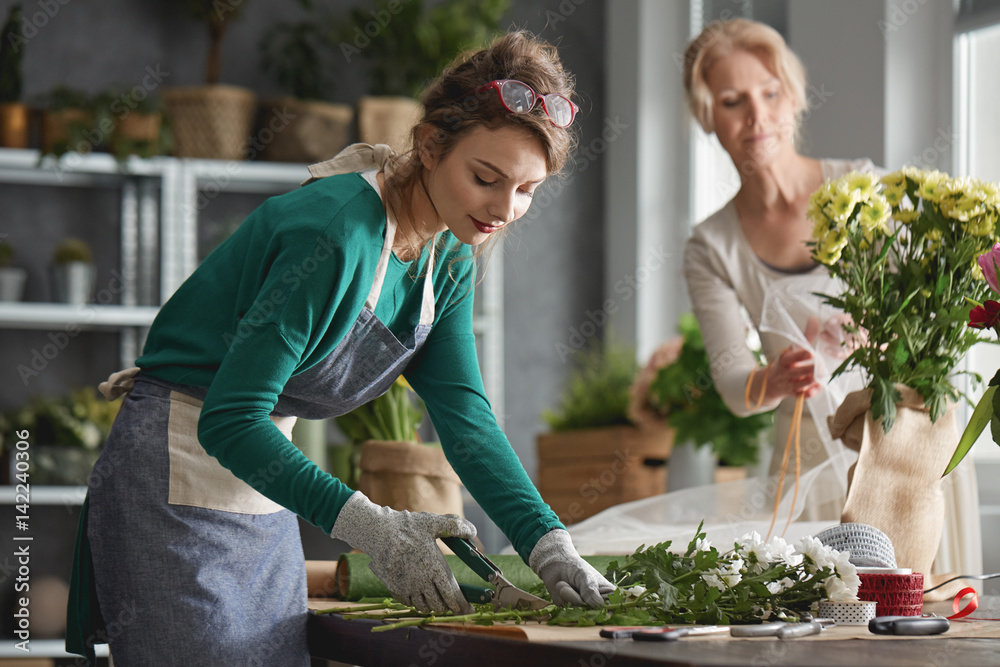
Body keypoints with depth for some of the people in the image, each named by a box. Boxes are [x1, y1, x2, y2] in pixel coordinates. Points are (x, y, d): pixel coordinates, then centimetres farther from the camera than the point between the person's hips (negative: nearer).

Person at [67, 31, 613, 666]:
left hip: (267, 504, 9)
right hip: (178, 482, -9)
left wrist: (550, 544, -17)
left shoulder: (448, 262, 2)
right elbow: (229, 419, -27)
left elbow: (466, 417, -3)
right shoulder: (333, 233, -25)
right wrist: (367, 526, -35)